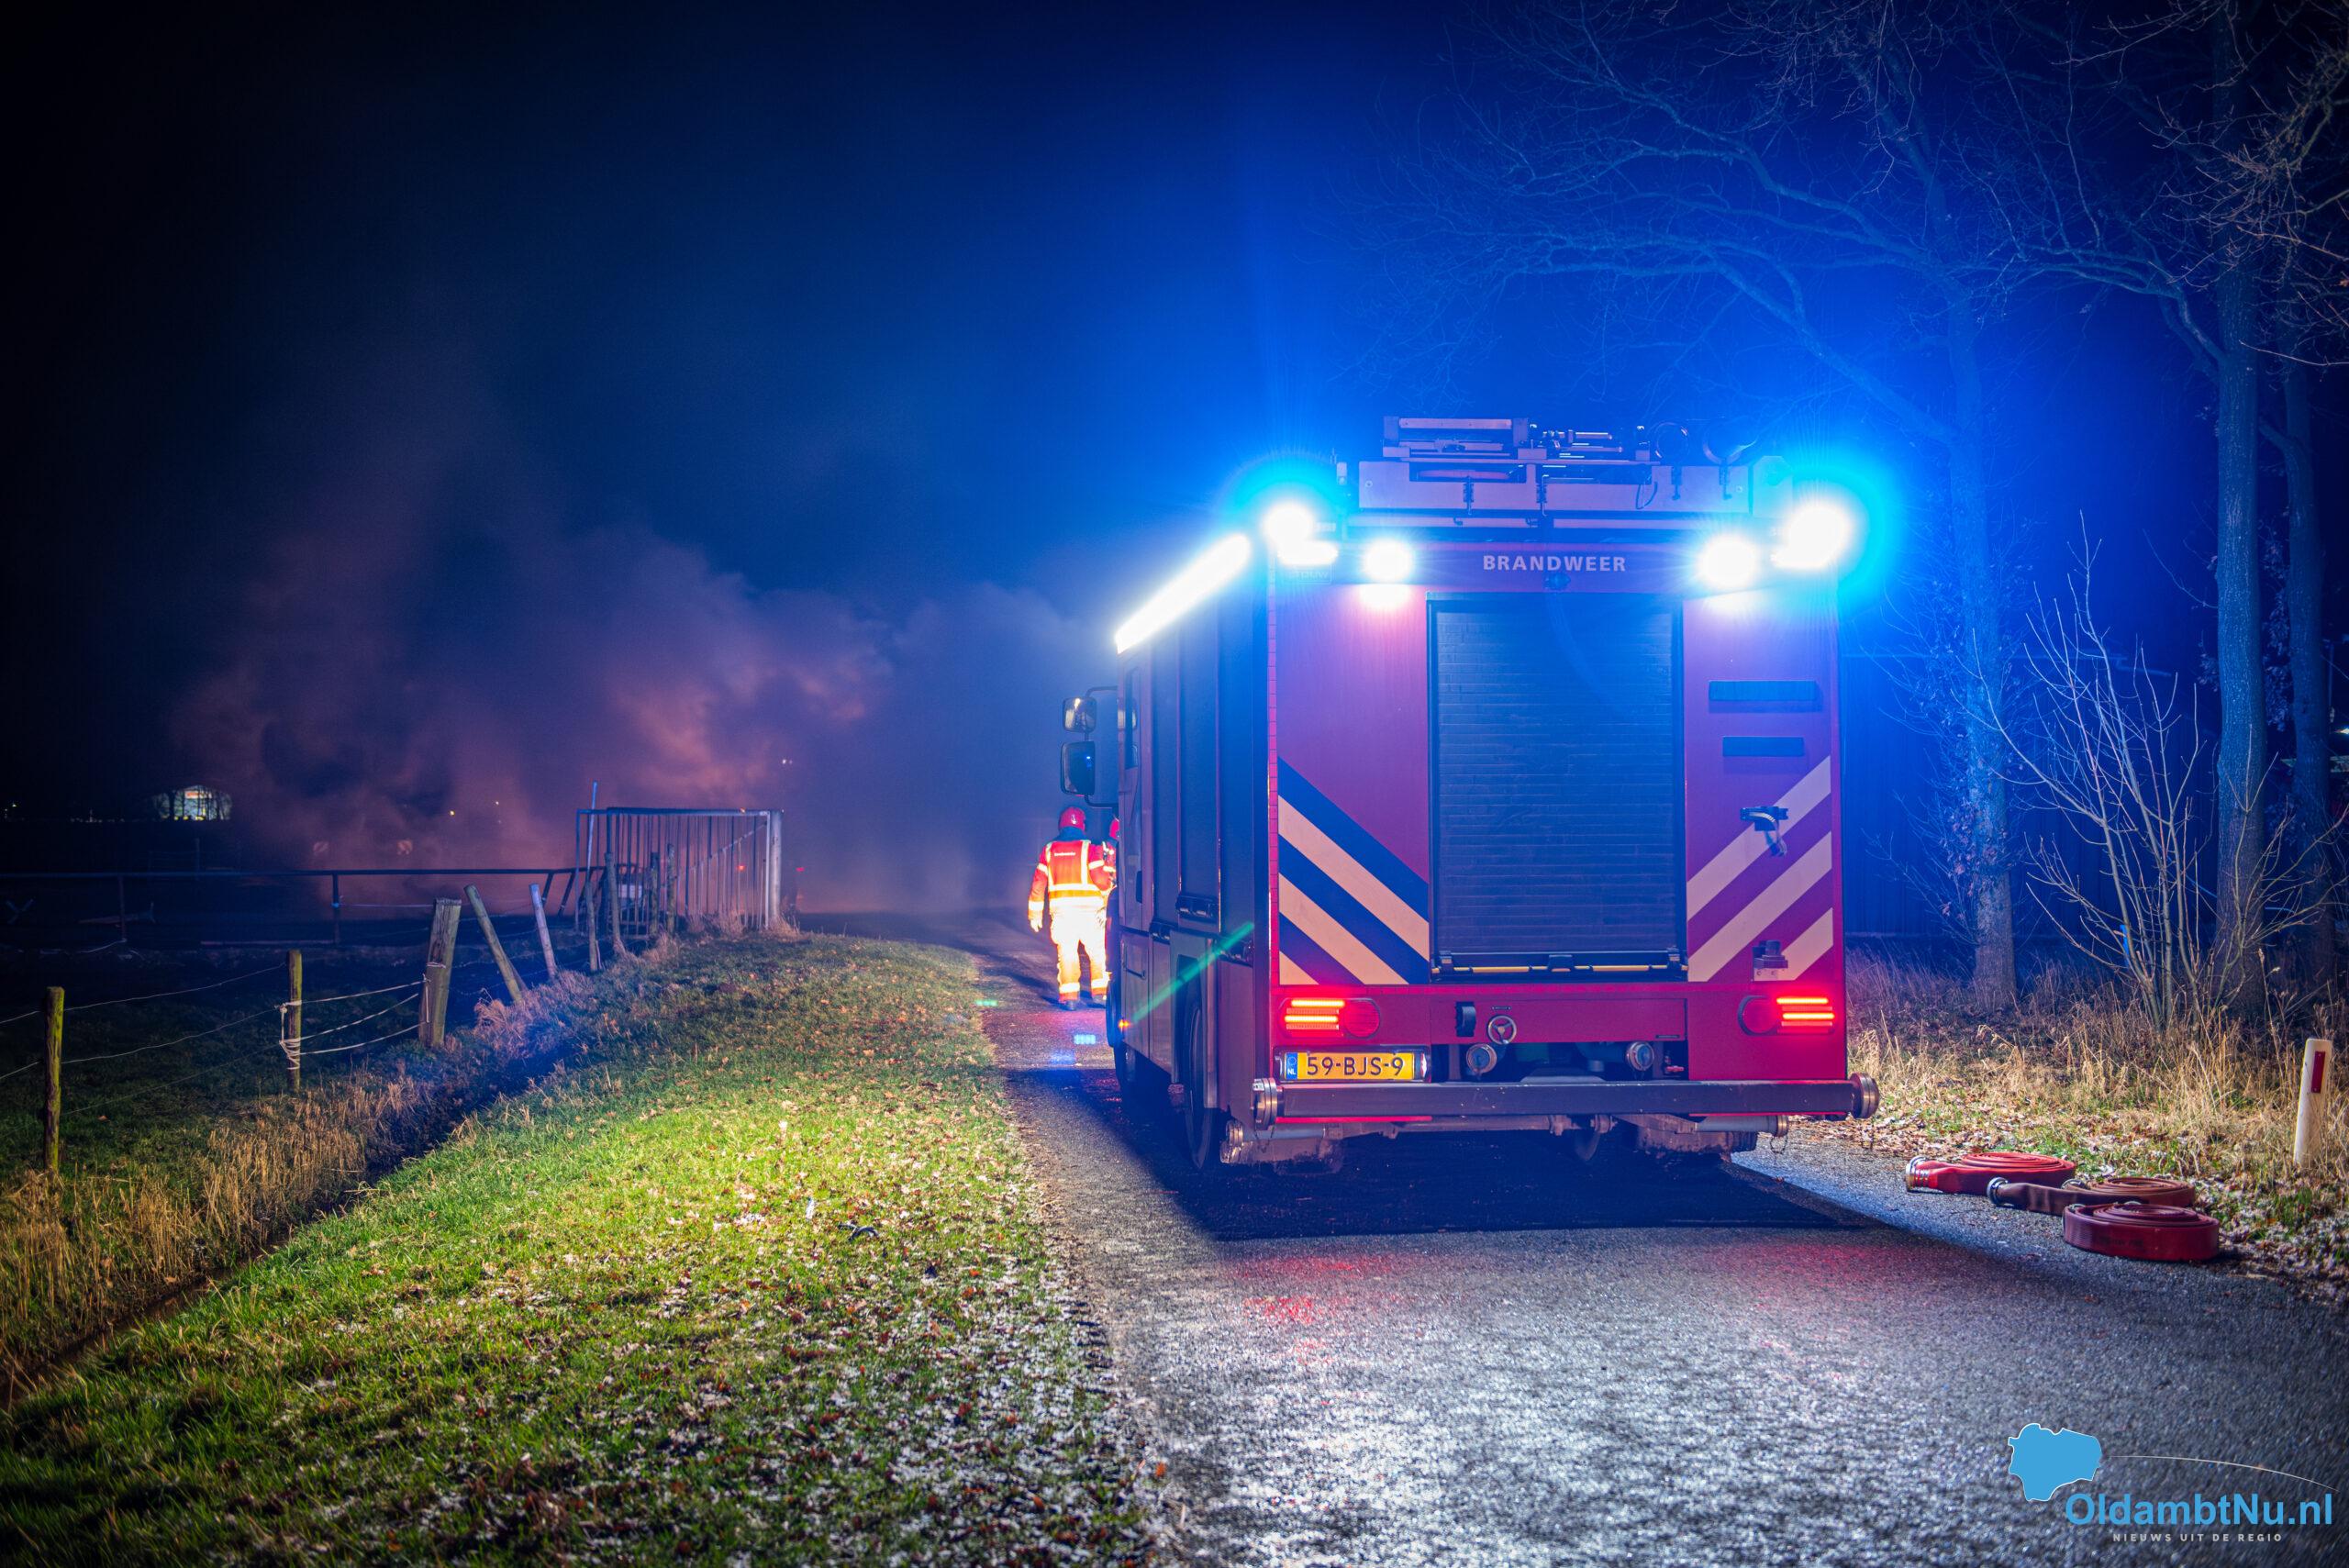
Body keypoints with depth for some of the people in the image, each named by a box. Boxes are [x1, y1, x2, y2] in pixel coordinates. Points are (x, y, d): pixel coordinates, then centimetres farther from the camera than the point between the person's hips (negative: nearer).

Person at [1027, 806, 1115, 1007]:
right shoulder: (1090, 849, -4)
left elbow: (1038, 883, 6)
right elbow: (1101, 881, -10)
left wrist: (1035, 914, 11)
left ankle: (1069, 997, -1)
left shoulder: (1049, 850, 7)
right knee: (1097, 952, 12)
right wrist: (1110, 868, 11)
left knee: (1067, 953, 5)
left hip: (1061, 910, 2)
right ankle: (1099, 992, 14)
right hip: (1089, 910, -2)